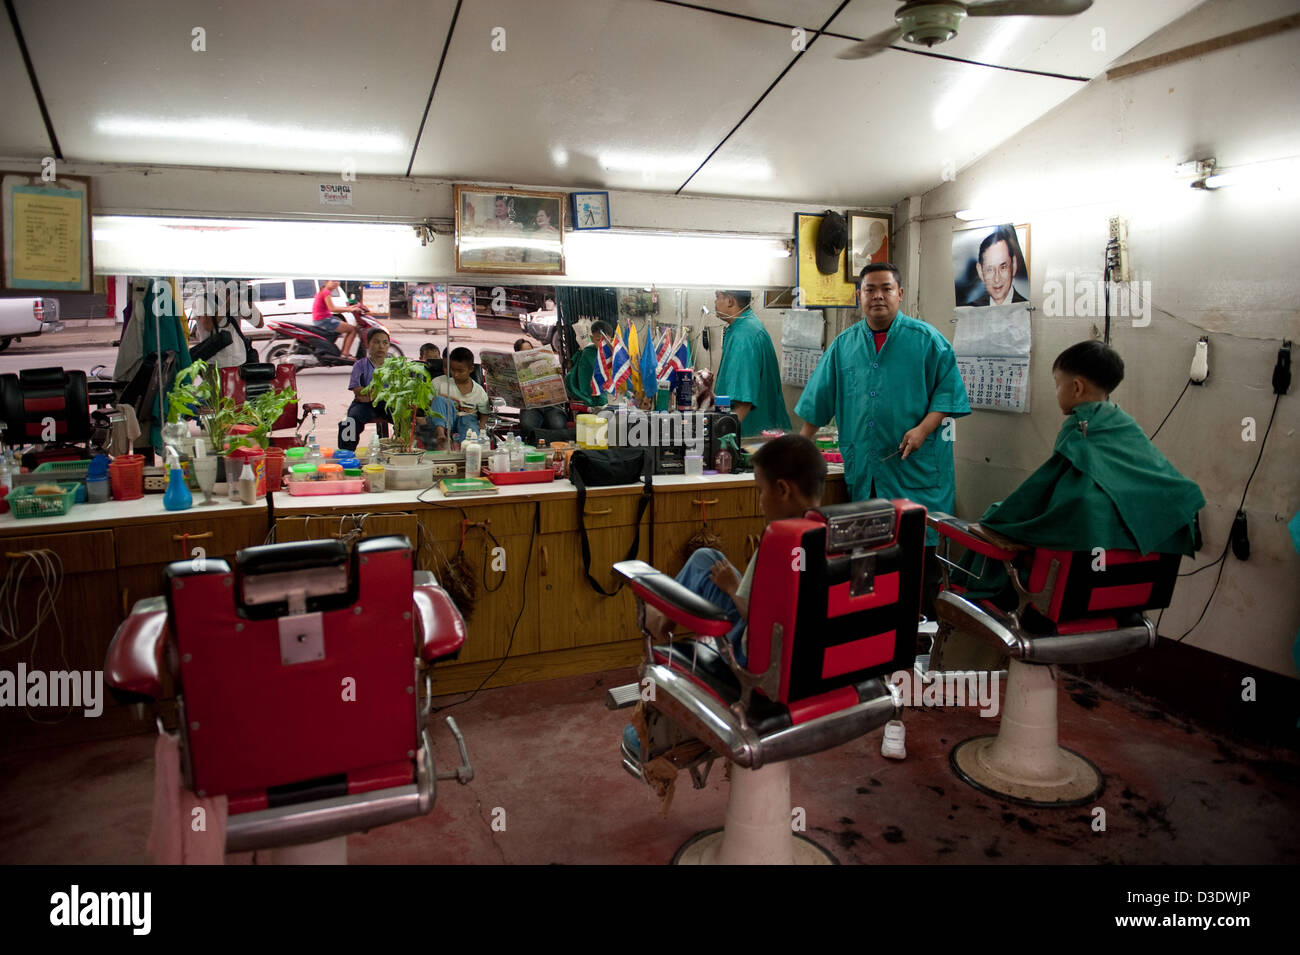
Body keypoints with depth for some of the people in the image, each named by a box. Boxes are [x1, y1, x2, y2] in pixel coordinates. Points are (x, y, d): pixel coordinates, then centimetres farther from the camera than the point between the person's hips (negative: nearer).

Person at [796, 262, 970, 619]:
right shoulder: (844, 344, 13)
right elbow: (819, 400, 17)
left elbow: (948, 389, 0)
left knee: (918, 550, -4)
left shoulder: (926, 339, 3)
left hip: (916, 468, -3)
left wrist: (923, 429, -14)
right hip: (863, 470, 3)